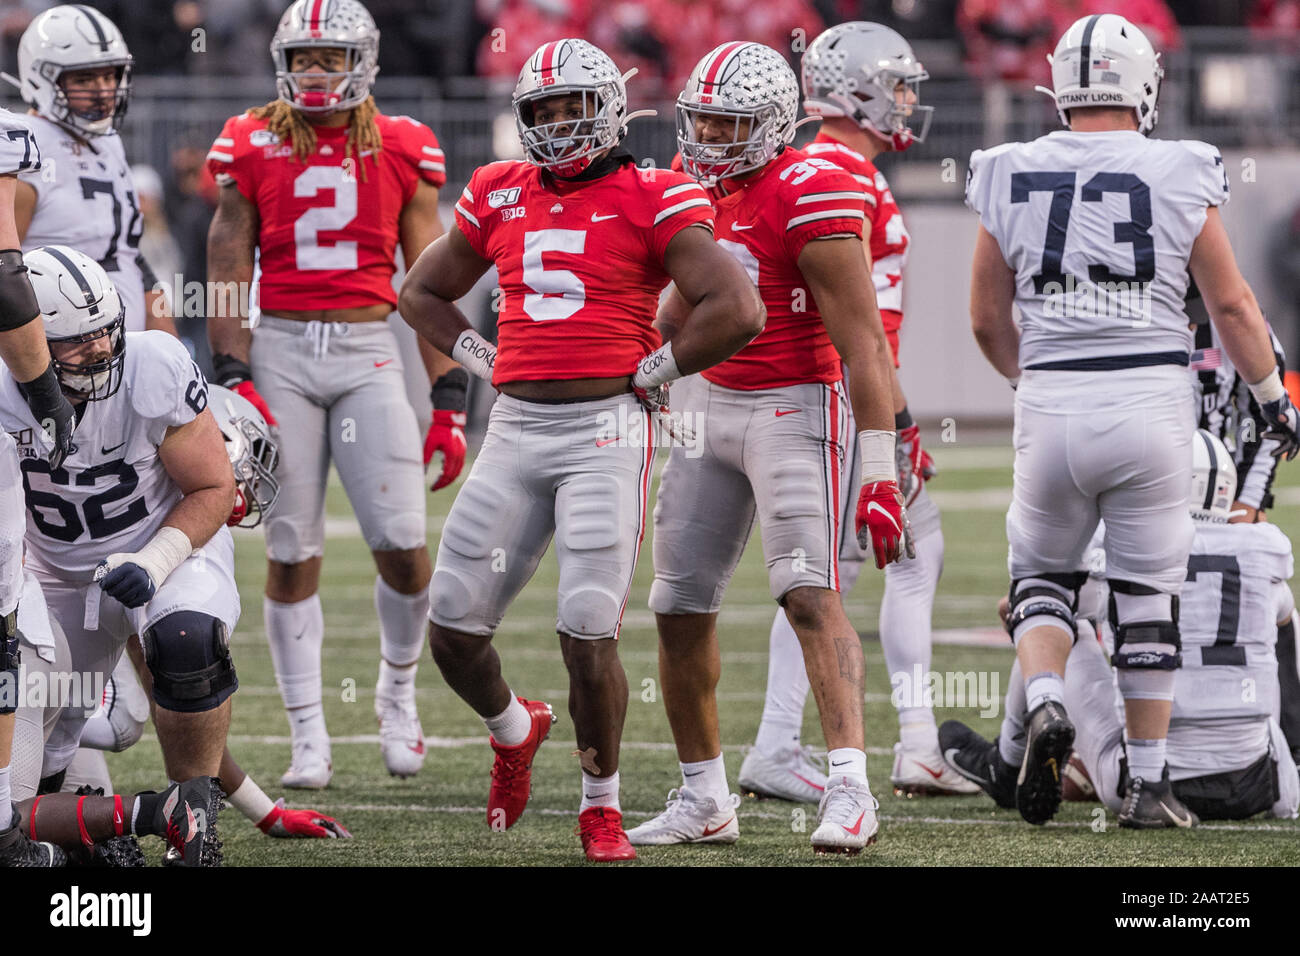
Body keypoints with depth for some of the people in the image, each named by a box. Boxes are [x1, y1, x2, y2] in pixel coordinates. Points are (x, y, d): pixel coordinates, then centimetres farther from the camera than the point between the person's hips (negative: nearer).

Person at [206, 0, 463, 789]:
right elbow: (228, 277, 4)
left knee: (401, 539, -9)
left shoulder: (403, 152, 5)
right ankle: (309, 737, 7)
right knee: (292, 552, 0)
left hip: (368, 351, 0)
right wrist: (234, 381, -7)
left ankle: (398, 689, 19)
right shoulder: (252, 148, 4)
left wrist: (450, 401, 2)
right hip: (281, 349, 0)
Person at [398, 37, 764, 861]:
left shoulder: (651, 202, -3)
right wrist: (485, 359, 13)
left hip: (607, 429, -5)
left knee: (589, 633, -11)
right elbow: (423, 291, 27)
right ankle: (514, 730, 34)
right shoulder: (500, 198, 12)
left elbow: (739, 310, -12)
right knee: (454, 624, 3)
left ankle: (602, 806, 8)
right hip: (517, 429, 5)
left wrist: (651, 371, -6)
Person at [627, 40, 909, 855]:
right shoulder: (699, 190, 7)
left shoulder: (809, 198, -17)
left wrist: (879, 473, -23)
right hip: (710, 405, 8)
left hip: (793, 407, -8)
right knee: (682, 608, 9)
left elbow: (863, 344, -20)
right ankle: (705, 801, 20)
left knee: (810, 595, -21)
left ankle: (850, 789, -27)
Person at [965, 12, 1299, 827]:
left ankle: (1045, 701, -8)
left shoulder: (1011, 179, 1)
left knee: (1042, 571, 19)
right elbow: (1232, 307, 0)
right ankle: (1149, 781, 14)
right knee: (1149, 594, 10)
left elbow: (988, 320, 9)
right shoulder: (1180, 179, -5)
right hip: (1152, 400, -1)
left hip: (1051, 407, 1)